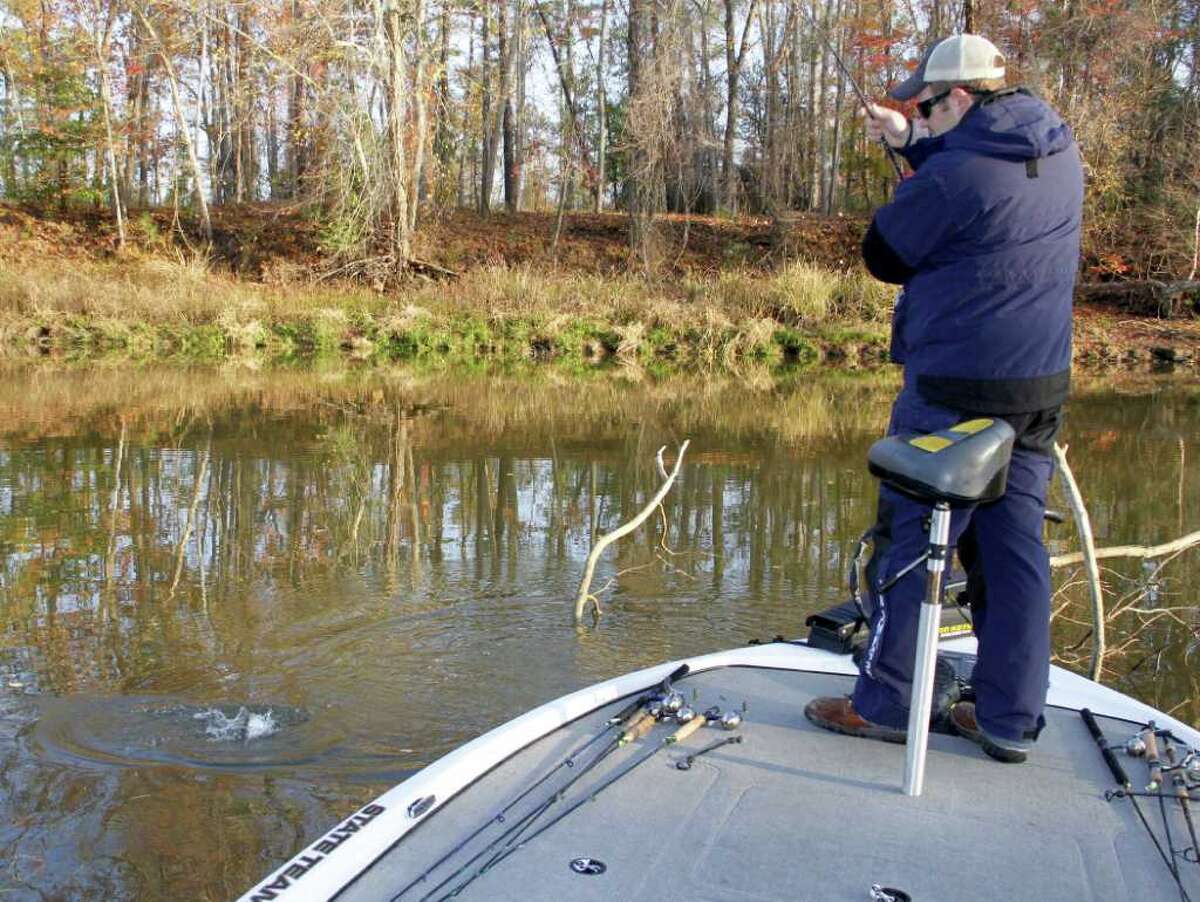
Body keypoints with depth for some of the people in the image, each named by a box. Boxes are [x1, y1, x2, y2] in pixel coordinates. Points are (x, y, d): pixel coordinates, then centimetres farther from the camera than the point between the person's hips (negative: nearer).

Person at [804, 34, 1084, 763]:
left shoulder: (951, 175, -16)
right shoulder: (1061, 153, 9)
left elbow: (883, 255, -4)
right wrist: (912, 143, 19)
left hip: (953, 393, -7)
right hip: (1041, 394, 8)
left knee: (911, 542, 3)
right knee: (1017, 552, 10)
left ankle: (884, 705, 13)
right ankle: (1011, 721, 16)